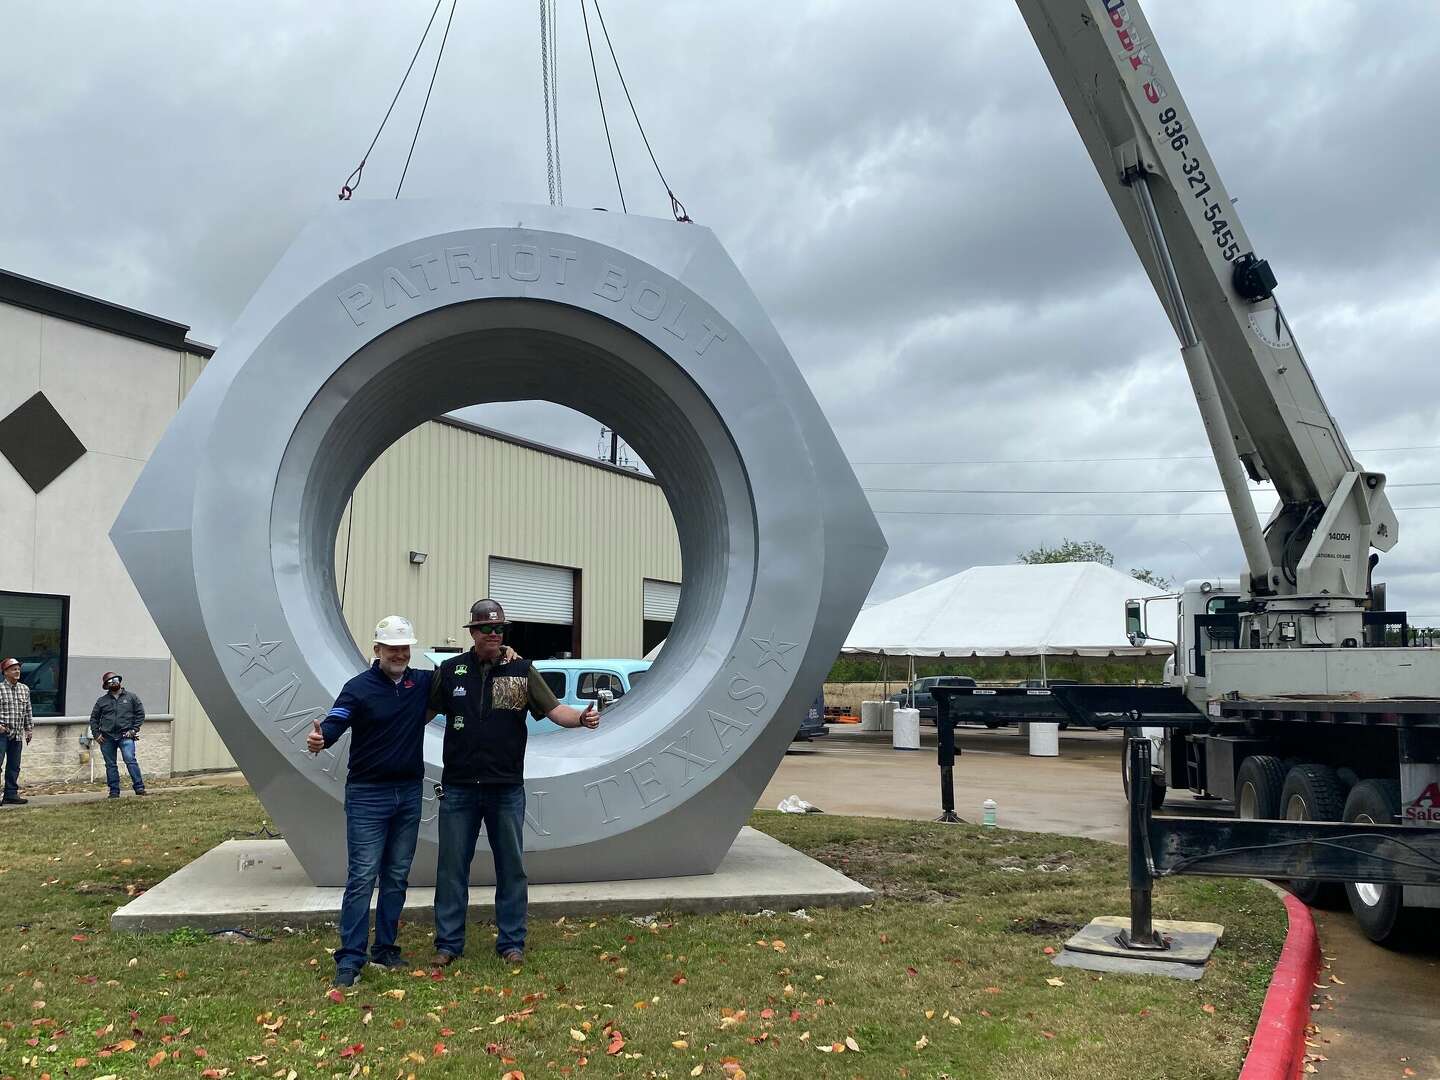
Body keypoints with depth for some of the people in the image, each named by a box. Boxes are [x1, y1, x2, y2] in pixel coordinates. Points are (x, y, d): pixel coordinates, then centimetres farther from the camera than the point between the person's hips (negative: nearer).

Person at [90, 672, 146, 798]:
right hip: (107, 738, 3)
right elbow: (94, 718, 18)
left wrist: (134, 730, -2)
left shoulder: (131, 697, 10)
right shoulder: (102, 701, 14)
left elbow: (140, 714, 8)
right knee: (110, 765, 5)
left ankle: (139, 787, -16)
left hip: (125, 736, -3)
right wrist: (96, 734, 6)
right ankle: (114, 791, 12)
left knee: (130, 760, -17)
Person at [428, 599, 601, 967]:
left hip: (507, 788, 0)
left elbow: (554, 709, -3)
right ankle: (448, 943, 19)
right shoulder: (451, 670, 3)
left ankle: (511, 942, 20)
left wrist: (581, 717, -22)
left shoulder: (522, 671, 2)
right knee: (452, 867, 7)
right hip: (459, 788, 0)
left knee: (512, 867, 8)